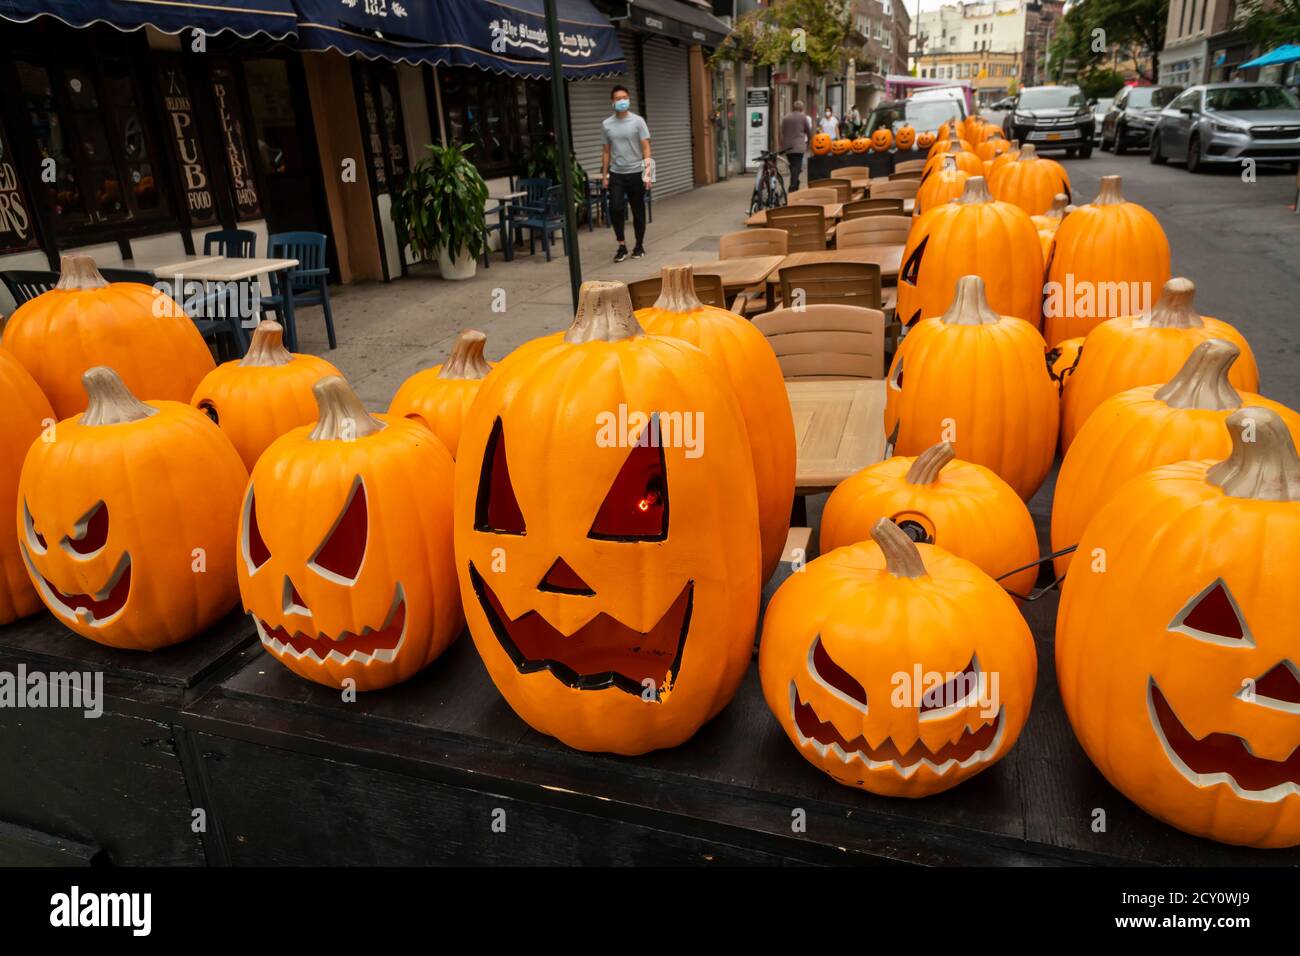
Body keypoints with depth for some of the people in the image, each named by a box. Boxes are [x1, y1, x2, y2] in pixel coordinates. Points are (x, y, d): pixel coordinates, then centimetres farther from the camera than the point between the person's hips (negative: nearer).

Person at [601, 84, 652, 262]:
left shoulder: (637, 121, -2)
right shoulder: (606, 124, 5)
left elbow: (646, 149, -5)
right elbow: (606, 151, 10)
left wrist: (647, 172, -13)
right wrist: (604, 174, 5)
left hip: (635, 173, -1)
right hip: (616, 174, 2)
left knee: (638, 211, 5)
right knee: (615, 209, -9)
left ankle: (639, 245, 17)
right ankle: (621, 245, 4)